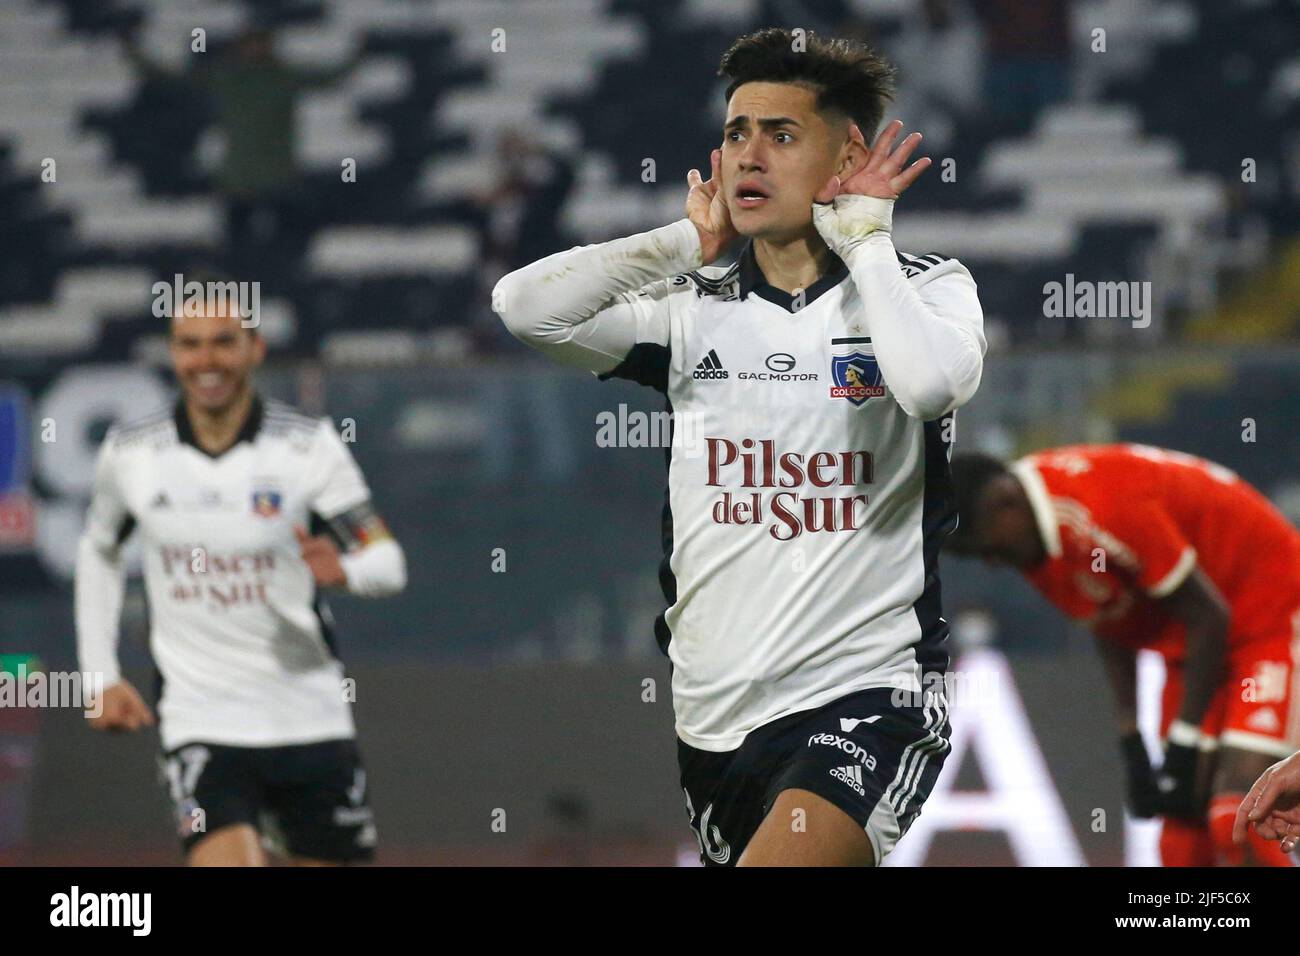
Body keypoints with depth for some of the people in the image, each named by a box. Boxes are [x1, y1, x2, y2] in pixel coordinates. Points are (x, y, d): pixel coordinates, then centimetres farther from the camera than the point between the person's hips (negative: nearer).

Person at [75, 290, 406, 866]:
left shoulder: (308, 446, -7)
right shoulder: (130, 454, -1)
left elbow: (388, 561, -11)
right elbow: (98, 550, 18)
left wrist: (346, 571, -35)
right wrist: (102, 675, 11)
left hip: (310, 718, 1)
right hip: (200, 724, -1)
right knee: (226, 865, -22)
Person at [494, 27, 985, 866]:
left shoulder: (929, 289, 0)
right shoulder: (697, 309, 9)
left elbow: (932, 382, -24)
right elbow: (524, 308, -5)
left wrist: (865, 239, -10)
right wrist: (686, 242, 1)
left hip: (865, 700, -5)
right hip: (715, 717, 5)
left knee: (778, 861, -30)